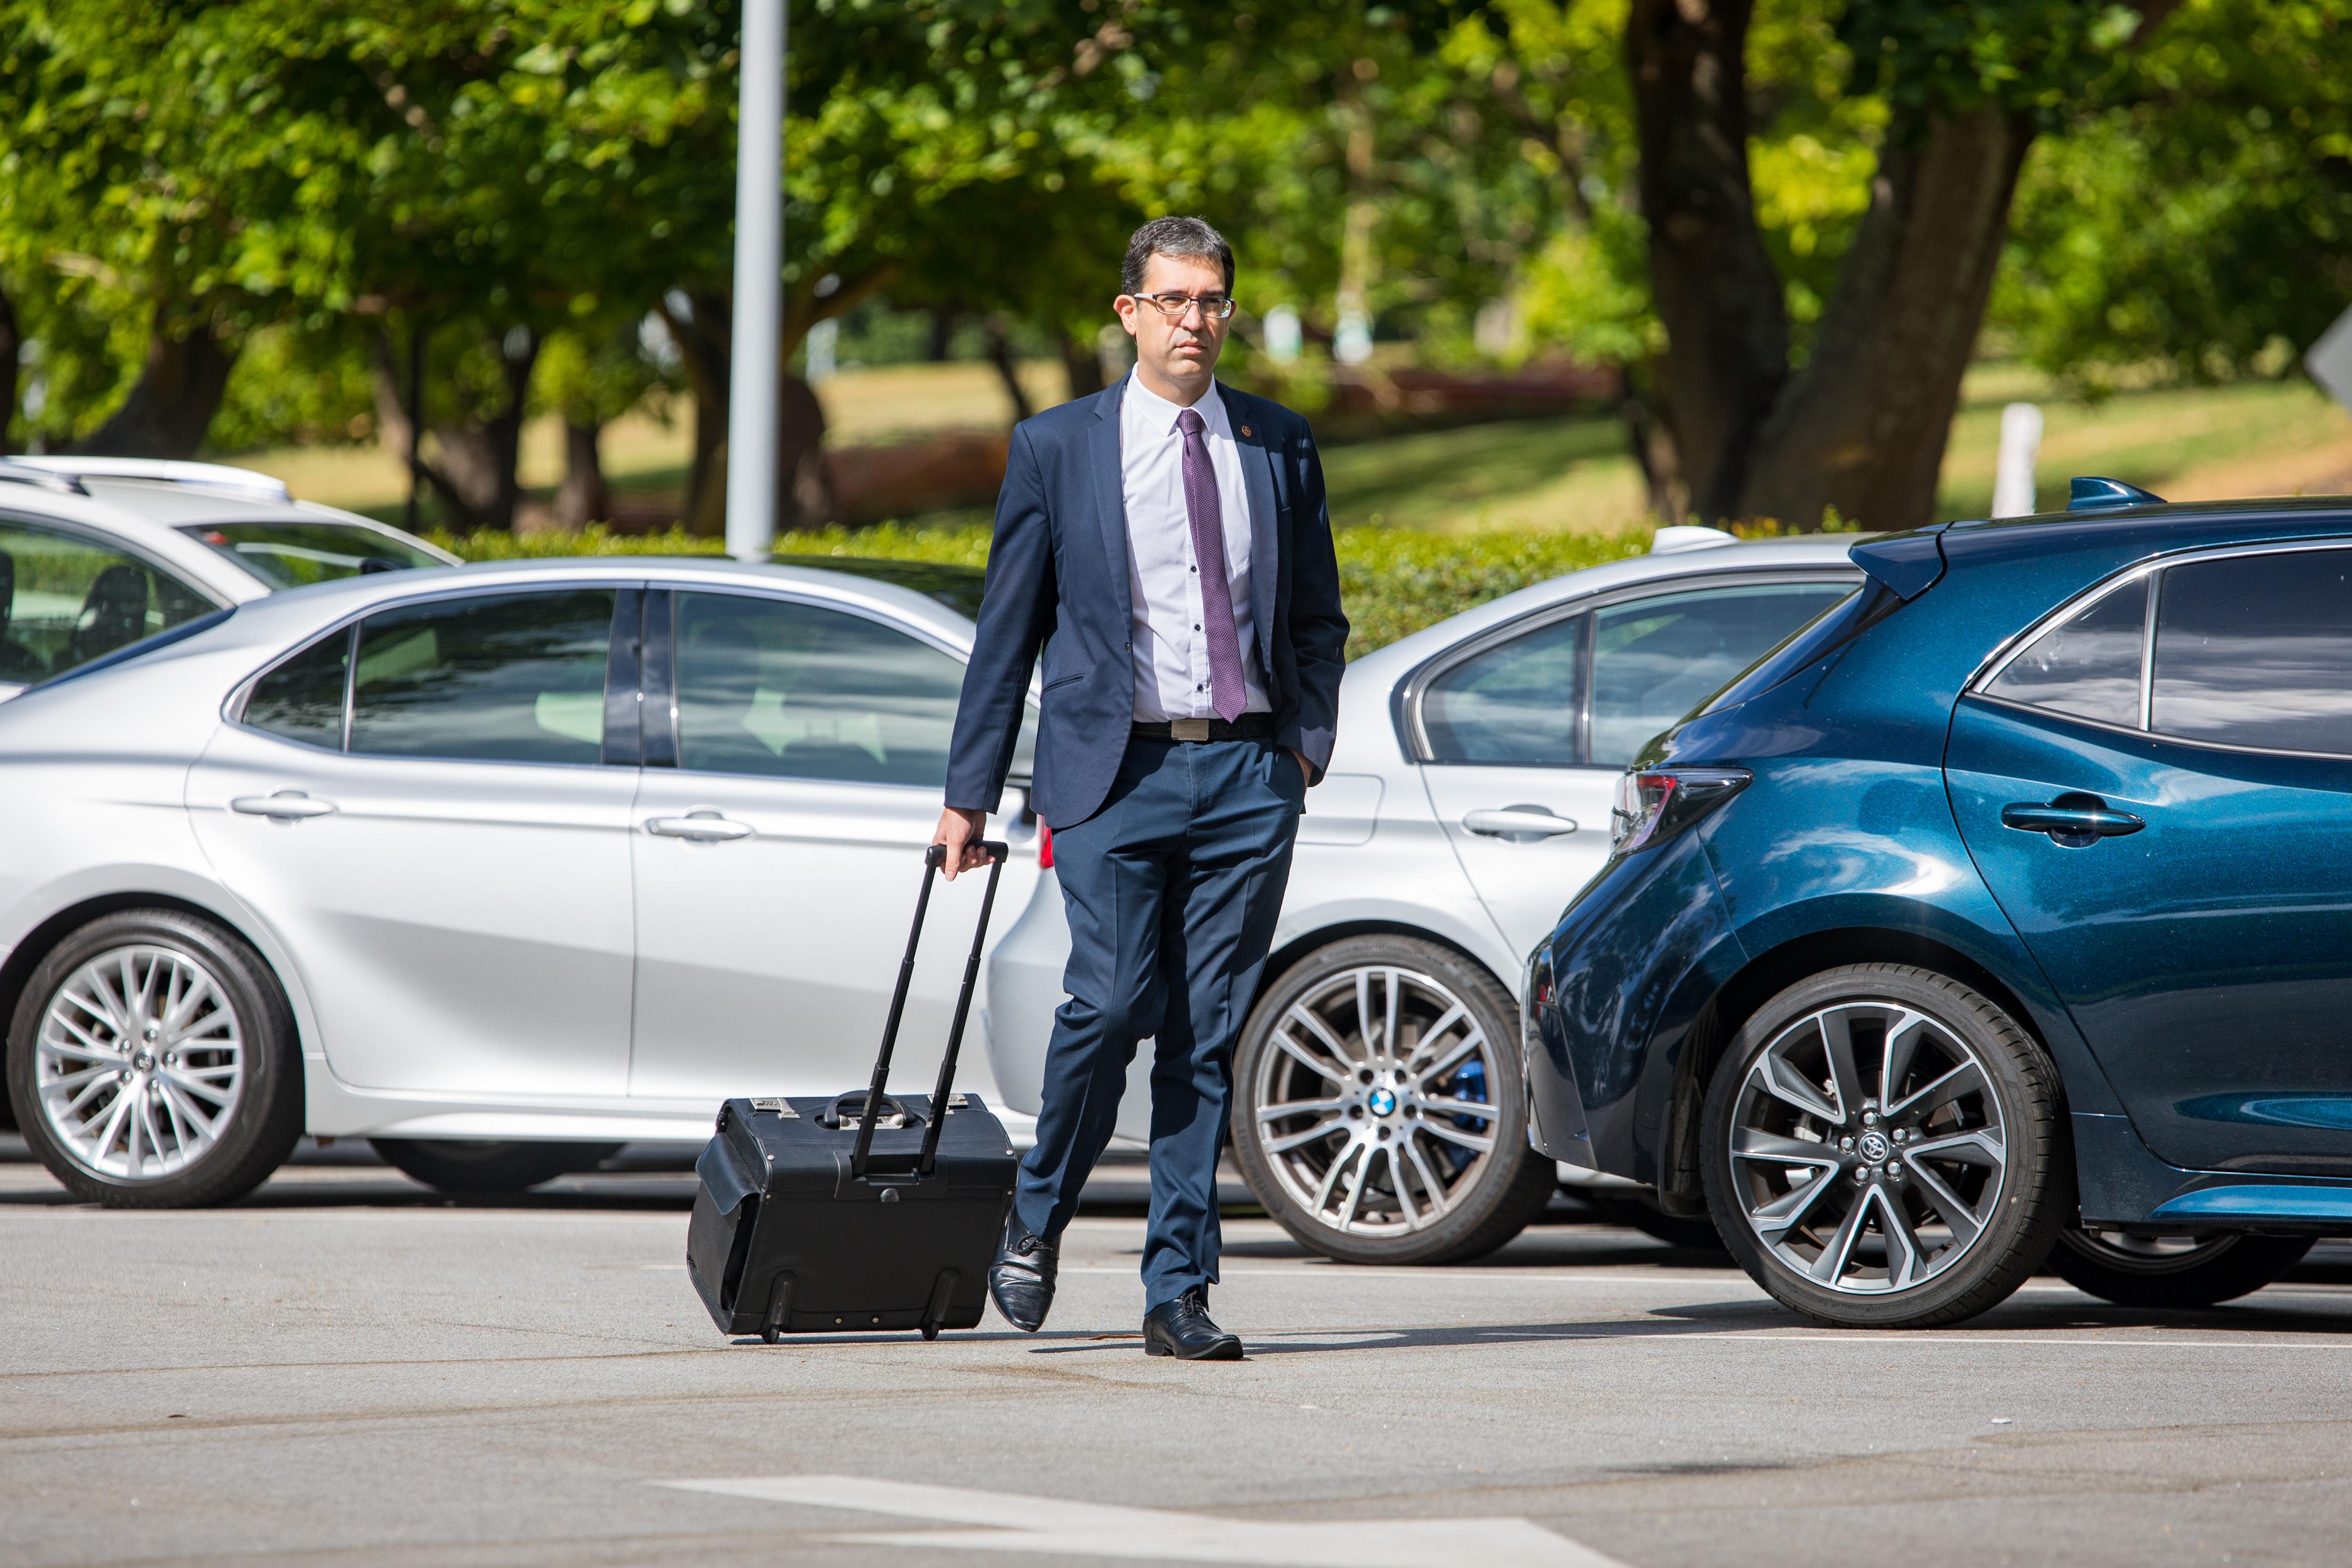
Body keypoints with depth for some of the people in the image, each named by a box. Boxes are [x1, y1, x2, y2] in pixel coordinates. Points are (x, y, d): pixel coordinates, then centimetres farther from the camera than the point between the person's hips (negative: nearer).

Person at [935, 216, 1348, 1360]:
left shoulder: (1278, 448, 11)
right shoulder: (1057, 448, 4)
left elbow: (1317, 619, 19)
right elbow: (1008, 628, 7)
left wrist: (1307, 742, 5)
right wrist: (971, 791, 6)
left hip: (1248, 772, 2)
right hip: (1114, 764, -2)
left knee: (1209, 1031, 0)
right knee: (1113, 1000, -15)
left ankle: (1178, 1295, 4)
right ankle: (1036, 1217, 11)